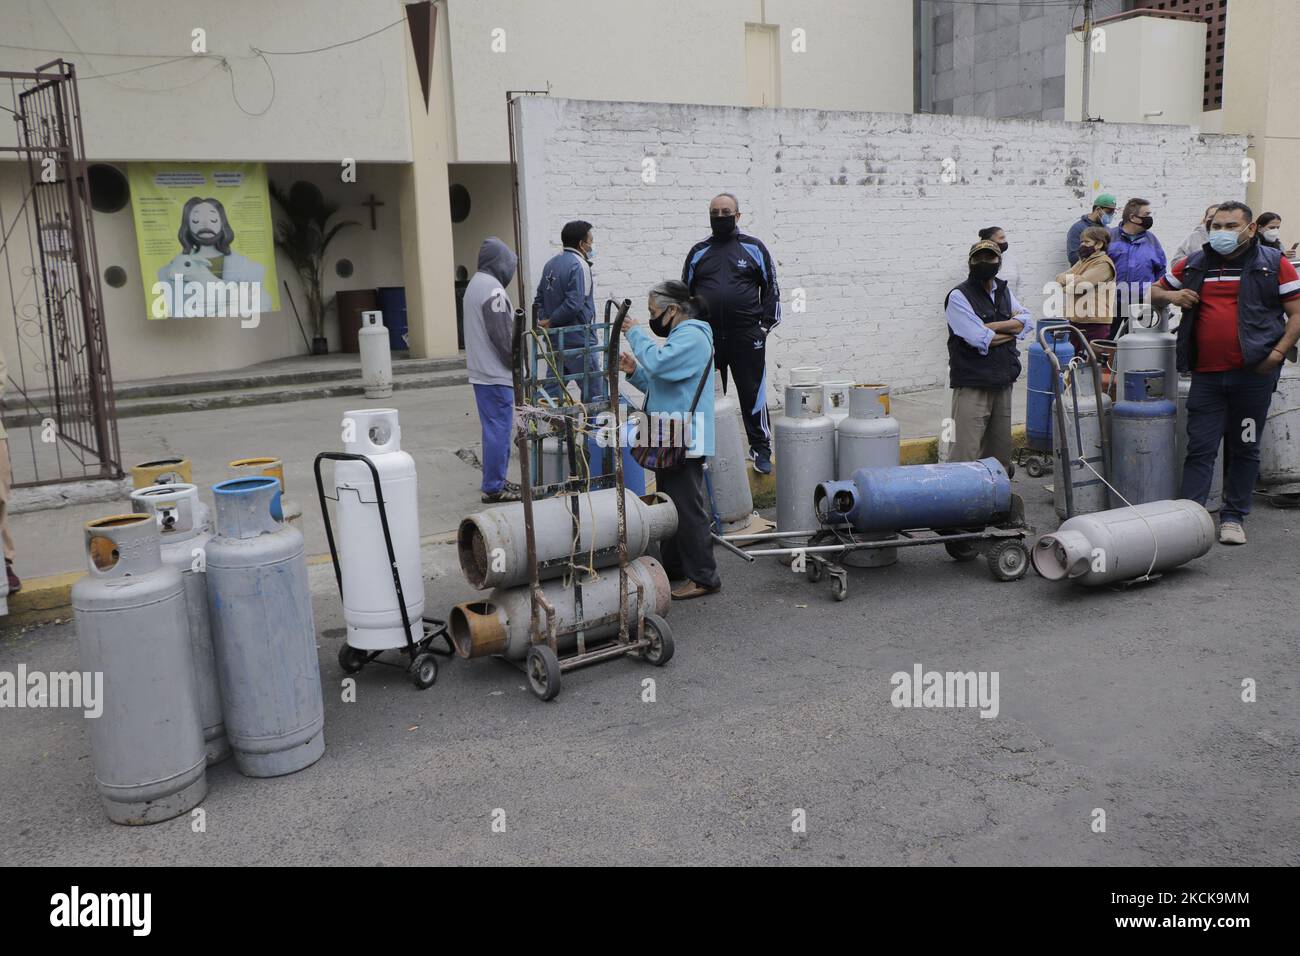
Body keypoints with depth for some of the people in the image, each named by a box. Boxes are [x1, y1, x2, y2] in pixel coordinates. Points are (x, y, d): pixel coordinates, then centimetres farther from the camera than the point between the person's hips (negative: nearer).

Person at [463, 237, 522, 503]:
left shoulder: (475, 285, 16)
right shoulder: (493, 290, -17)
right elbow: (502, 336, -19)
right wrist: (517, 363, -8)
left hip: (481, 372, 10)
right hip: (496, 374, -10)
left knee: (493, 429, 16)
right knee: (499, 430, -5)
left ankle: (495, 481, 23)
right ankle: (494, 487, -2)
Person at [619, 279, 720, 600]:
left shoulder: (692, 337, -14)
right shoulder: (680, 336, 20)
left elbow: (658, 363, -29)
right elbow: (661, 384, 23)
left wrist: (635, 332, -16)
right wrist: (634, 371, 7)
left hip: (685, 441, -11)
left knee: (689, 508, -7)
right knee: (670, 504, 18)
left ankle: (703, 576, -2)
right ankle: (674, 566, 29)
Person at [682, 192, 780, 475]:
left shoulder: (754, 248, 6)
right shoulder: (698, 252, 12)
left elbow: (770, 287, 7)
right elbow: (685, 292, 16)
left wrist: (766, 324, -1)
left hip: (747, 336, -2)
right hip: (707, 337, 3)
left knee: (752, 393, 0)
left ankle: (760, 449, 9)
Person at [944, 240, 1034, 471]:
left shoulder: (1004, 291, 15)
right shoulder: (959, 297, -7)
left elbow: (1027, 321, 0)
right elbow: (980, 339, -18)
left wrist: (992, 327, -14)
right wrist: (1013, 327, -3)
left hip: (1003, 383, 7)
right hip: (972, 385, -7)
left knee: (1000, 452, 14)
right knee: (965, 454, -11)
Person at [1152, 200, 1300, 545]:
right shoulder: (1192, 266, 11)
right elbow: (1155, 292, 22)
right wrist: (1171, 296, -1)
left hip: (1253, 375, -2)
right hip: (1206, 375, 2)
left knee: (1245, 449, 8)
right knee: (1200, 448, 0)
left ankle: (1234, 517, 17)